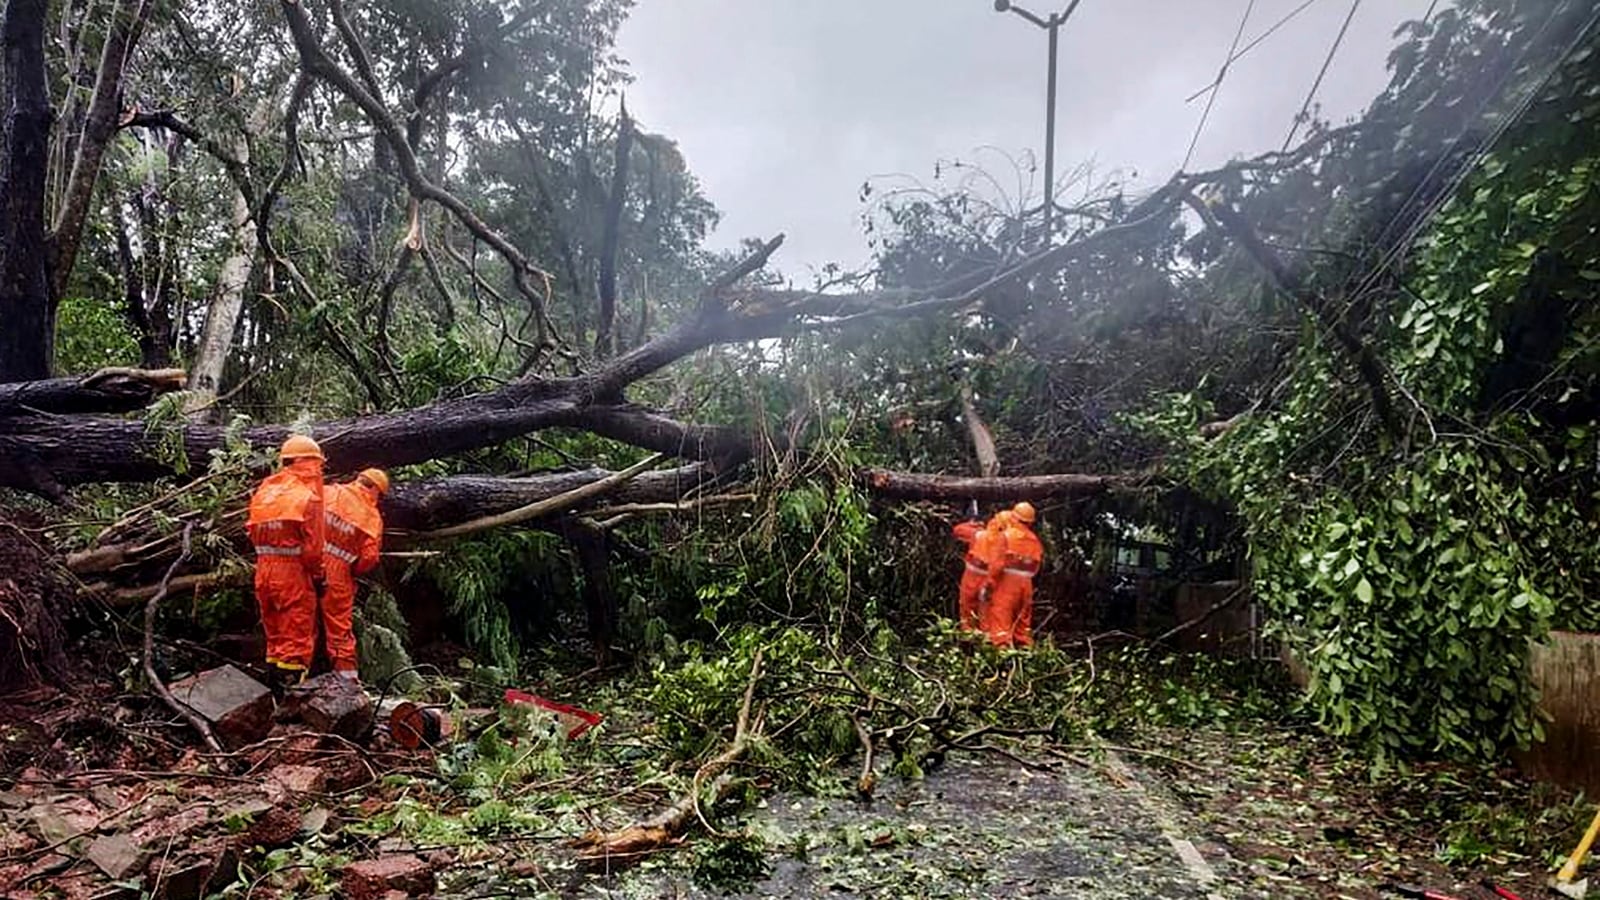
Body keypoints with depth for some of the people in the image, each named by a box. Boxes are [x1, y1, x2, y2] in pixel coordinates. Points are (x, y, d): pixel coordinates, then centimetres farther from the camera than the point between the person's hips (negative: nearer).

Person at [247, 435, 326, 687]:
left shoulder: (264, 490, 8)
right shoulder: (307, 495, -11)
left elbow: (254, 532, 7)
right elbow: (313, 544, -13)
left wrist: (267, 558, 14)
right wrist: (317, 574, -2)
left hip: (264, 570, 7)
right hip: (293, 572, -7)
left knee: (275, 635, 18)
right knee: (298, 638, -1)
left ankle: (275, 683, 24)